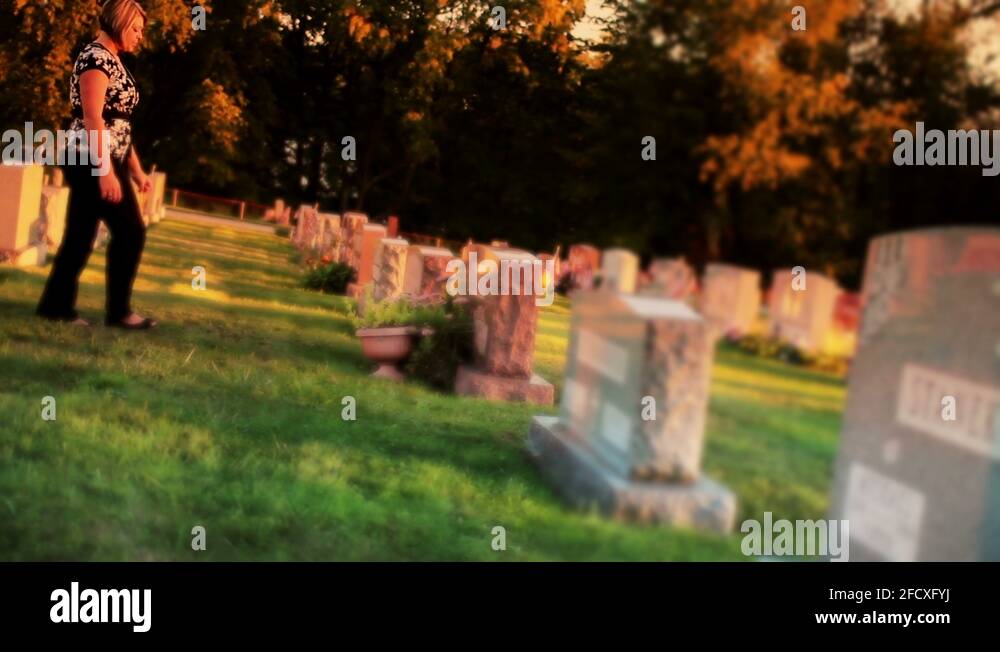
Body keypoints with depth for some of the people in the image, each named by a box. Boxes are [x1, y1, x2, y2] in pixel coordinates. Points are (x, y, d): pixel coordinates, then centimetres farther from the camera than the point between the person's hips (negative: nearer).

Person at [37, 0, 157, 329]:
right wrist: (105, 172, -25)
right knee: (130, 231, -6)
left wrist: (136, 170, 19)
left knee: (81, 234, 9)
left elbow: (119, 123, 20)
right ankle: (118, 310, 1)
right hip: (94, 161, -9)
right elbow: (93, 118, -20)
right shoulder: (95, 58, -13)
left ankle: (56, 305, 14)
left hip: (99, 161, 9)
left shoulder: (112, 61, 17)